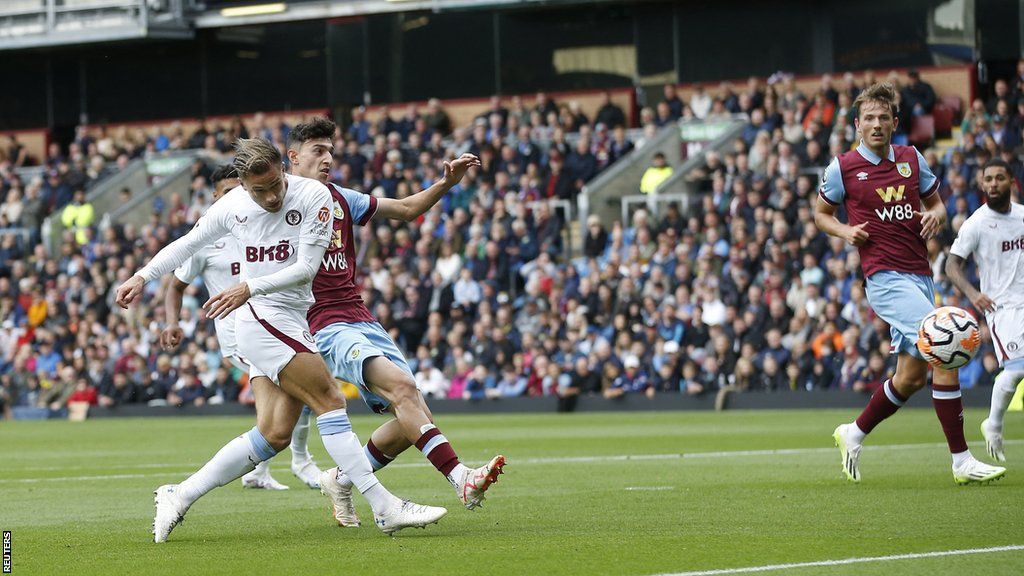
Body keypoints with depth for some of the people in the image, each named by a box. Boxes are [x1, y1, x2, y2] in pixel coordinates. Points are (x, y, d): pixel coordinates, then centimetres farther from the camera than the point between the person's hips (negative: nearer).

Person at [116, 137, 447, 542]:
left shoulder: (313, 196, -5)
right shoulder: (232, 206, -1)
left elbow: (306, 268, -10)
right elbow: (188, 243, 17)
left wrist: (250, 288, -17)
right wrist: (142, 277, 13)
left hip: (293, 323, 3)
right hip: (261, 317, -3)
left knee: (274, 435, -1)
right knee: (330, 401, -14)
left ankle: (178, 496, 9)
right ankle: (385, 508, -16)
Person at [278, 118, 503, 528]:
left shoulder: (341, 199, 17)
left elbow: (407, 209, 22)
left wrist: (446, 183, 9)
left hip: (362, 321, 8)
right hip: (325, 329, -8)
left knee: (411, 417, -4)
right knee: (400, 384, -29)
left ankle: (341, 480, 18)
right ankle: (460, 479, -39)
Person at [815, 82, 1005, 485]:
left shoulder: (911, 159, 10)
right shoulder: (843, 168, -1)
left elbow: (936, 202, 21)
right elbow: (821, 213, 13)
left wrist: (936, 215, -2)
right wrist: (846, 231, -7)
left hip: (920, 277, 6)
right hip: (887, 280, -6)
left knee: (911, 376, 9)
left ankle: (854, 434, 32)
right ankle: (962, 462, -16)